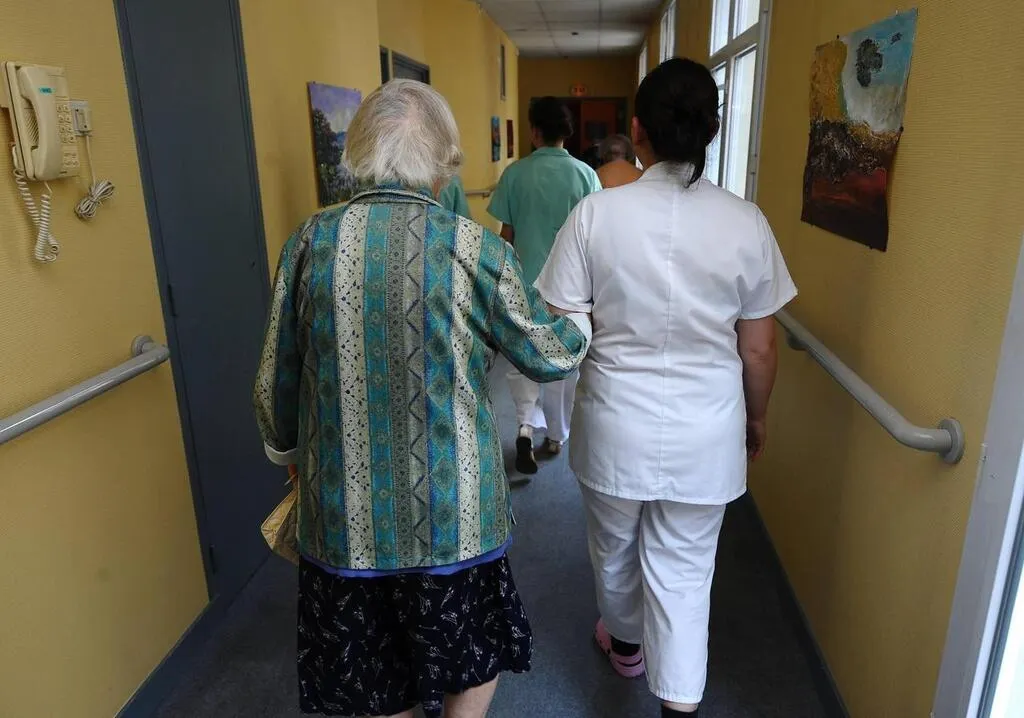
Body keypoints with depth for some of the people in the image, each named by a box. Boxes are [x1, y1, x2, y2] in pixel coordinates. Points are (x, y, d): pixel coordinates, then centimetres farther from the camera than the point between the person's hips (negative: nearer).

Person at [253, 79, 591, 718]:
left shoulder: (311, 242, -7)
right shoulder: (474, 248, -13)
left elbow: (276, 381, 1)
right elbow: (548, 356, -1)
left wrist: (288, 450, 20)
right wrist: (581, 323, 21)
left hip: (346, 515, 3)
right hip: (449, 514, -2)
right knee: (473, 665, 25)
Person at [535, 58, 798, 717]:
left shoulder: (596, 213, -13)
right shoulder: (746, 223, -8)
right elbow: (759, 350, -1)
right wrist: (757, 417, 16)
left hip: (616, 423, 0)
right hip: (706, 432, 1)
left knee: (614, 547, 25)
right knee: (683, 571, 16)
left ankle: (626, 642, 51)